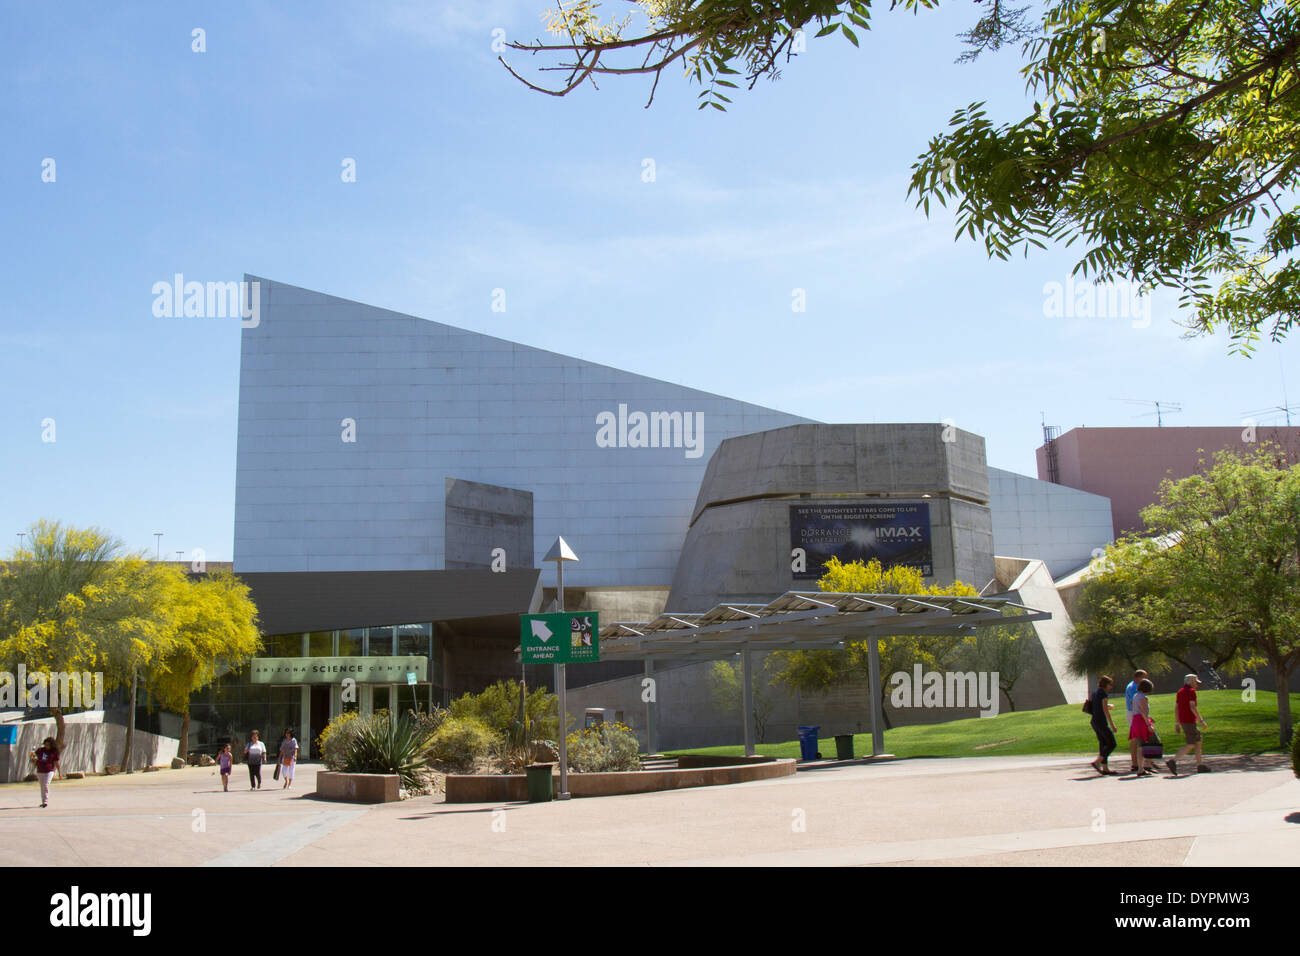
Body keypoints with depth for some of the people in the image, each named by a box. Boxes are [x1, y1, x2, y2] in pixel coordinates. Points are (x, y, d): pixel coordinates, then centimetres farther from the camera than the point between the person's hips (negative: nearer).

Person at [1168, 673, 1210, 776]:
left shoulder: (1180, 692, 16)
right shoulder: (1191, 691, -10)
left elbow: (1176, 708, 15)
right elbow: (1192, 707, -19)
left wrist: (1178, 723, 18)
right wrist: (1201, 720, -18)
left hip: (1183, 721, 9)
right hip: (1189, 721, -9)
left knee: (1198, 741, 15)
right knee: (1190, 744, -8)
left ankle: (1200, 765, 16)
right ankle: (1172, 761, -18)